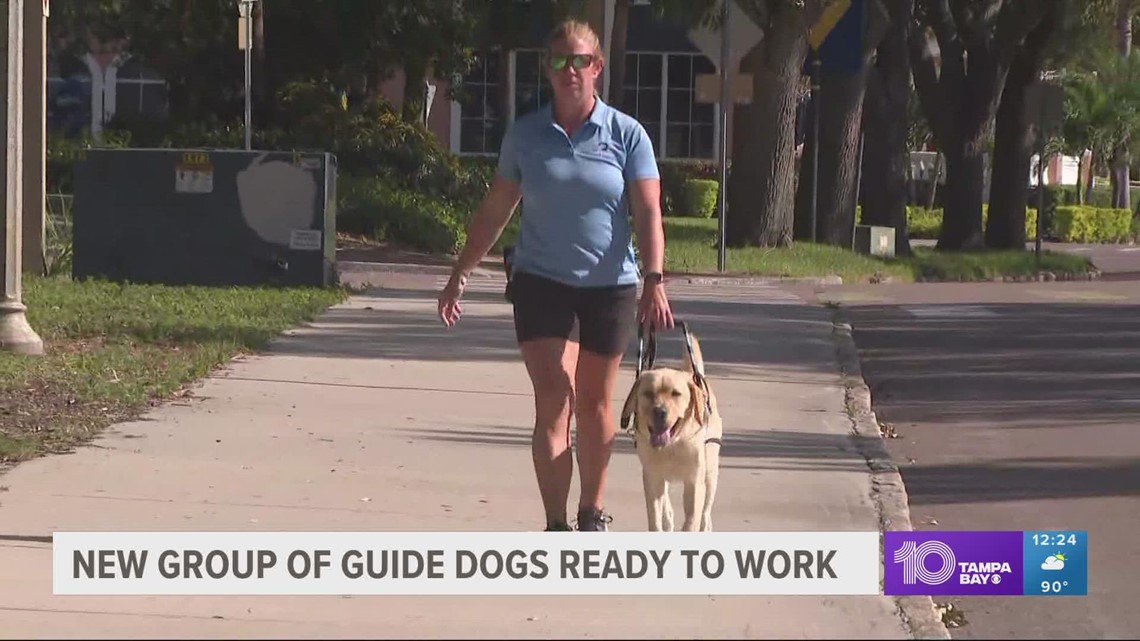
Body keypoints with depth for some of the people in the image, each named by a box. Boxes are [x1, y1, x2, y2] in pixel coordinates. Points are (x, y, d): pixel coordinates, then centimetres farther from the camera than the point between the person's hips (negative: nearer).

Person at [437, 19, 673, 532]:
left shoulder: (626, 135, -1)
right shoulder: (525, 134, 3)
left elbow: (648, 214, -5)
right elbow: (494, 211, 10)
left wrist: (654, 282, -17)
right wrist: (460, 274, 9)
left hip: (609, 284, 0)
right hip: (541, 282, 0)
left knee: (593, 404, 12)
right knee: (552, 402, -11)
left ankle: (593, 512, 28)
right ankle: (555, 527, -13)